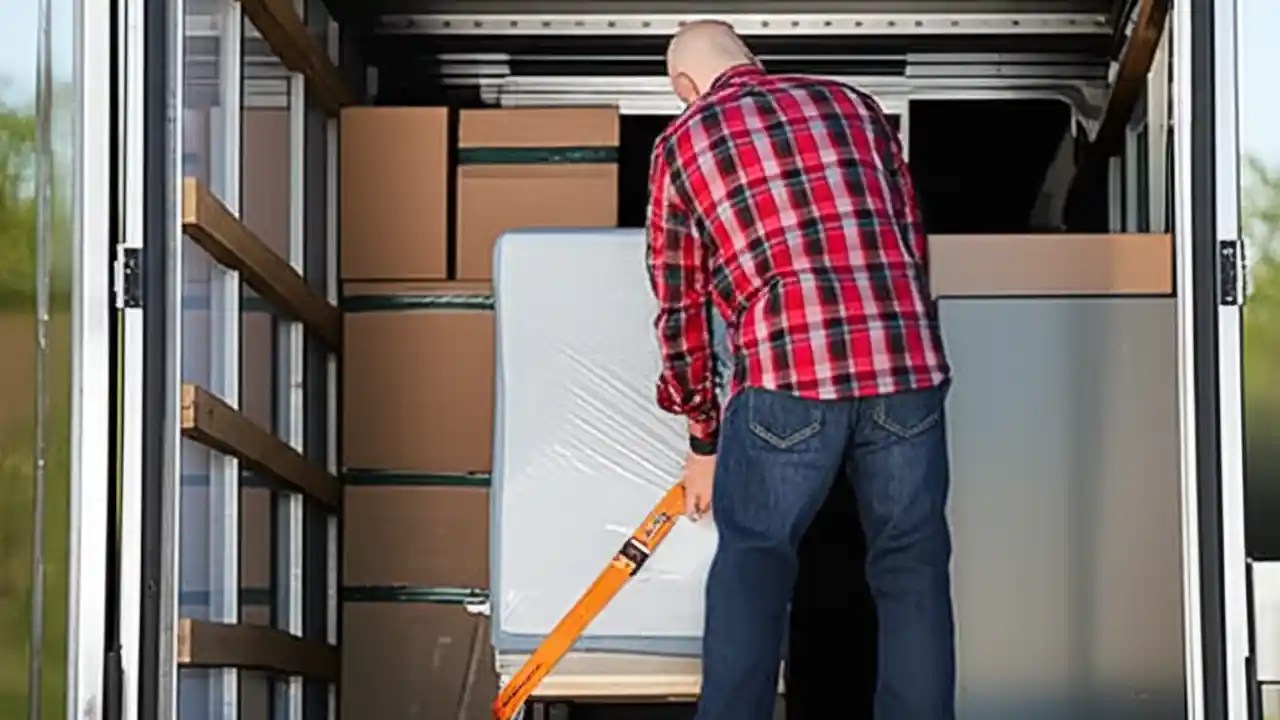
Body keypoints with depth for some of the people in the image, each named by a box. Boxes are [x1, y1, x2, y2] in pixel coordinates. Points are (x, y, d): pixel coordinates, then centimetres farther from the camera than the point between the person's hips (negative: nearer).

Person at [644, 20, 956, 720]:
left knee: (752, 561, 10)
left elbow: (680, 305, 16)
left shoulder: (682, 142, 14)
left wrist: (704, 439, 24)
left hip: (788, 372, -2)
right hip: (908, 365, 3)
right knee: (911, 566, 10)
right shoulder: (855, 105, 21)